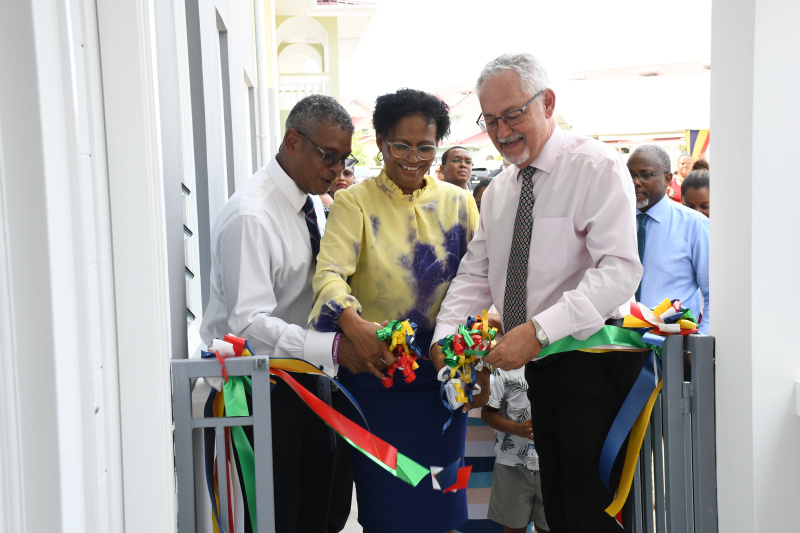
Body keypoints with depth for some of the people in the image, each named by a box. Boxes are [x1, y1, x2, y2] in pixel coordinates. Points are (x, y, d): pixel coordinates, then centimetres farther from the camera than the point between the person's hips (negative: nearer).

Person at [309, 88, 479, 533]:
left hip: (442, 370, 2)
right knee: (385, 497, 6)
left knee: (439, 494, 11)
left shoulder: (458, 202, 8)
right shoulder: (355, 203, -2)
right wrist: (354, 324, -36)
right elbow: (330, 272, -17)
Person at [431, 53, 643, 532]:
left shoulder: (596, 167, -10)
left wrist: (539, 329, -28)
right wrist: (446, 333, -4)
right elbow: (476, 275, 14)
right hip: (540, 367, 7)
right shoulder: (498, 192, 14)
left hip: (594, 365, -7)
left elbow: (619, 269, -20)